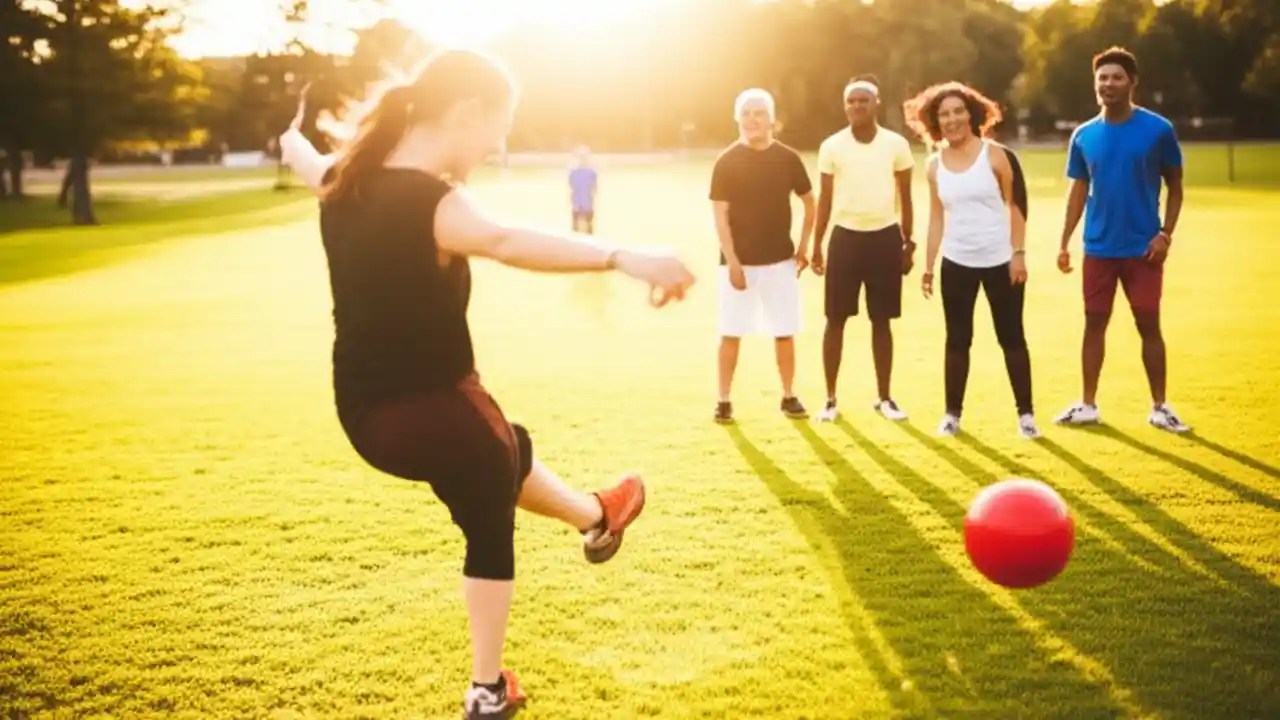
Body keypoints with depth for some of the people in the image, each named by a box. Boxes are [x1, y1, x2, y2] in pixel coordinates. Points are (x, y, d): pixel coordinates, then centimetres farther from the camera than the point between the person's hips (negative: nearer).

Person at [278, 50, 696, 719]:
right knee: (490, 534, 19)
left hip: (364, 416, 8)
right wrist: (622, 257, -60)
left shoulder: (346, 183, 1)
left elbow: (304, 157, 26)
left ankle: (595, 518, 57)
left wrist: (294, 138, 51)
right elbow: (506, 241, -47)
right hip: (435, 413, -8)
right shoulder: (431, 205, -25)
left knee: (505, 450, 33)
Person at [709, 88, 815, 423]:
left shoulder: (788, 159, 2)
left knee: (785, 332, 6)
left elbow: (809, 203, 13)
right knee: (731, 333, 1)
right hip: (739, 260, -2)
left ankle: (789, 396, 18)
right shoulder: (727, 162, -5)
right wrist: (732, 262, -14)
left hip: (780, 259, 2)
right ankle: (724, 400, 8)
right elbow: (720, 216, -8)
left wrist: (804, 246, 6)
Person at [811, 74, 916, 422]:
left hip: (885, 237, 0)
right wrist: (817, 244, 2)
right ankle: (830, 398, 10)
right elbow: (825, 198, 4)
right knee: (836, 319, 1)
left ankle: (884, 397, 17)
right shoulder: (832, 146, -2)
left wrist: (908, 242, 3)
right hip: (846, 237, 0)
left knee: (881, 321, 6)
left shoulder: (896, 145, -2)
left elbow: (905, 197, 4)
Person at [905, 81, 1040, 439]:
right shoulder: (935, 164, 4)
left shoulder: (995, 155, -5)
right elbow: (937, 217, 8)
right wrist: (928, 266, 5)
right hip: (956, 264, 3)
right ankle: (952, 413, 16)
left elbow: (1015, 206, -4)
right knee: (957, 340, 7)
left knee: (1012, 338, 4)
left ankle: (1025, 413, 12)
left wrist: (1018, 254, -10)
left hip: (1000, 261, -3)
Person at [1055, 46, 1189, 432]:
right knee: (1094, 323, 8)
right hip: (1098, 248, 3)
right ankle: (1088, 405, 17)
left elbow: (1175, 186, 1)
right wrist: (1065, 242, 5)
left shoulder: (1158, 130, -5)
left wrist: (1165, 233, -10)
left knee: (1149, 325, 3)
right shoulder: (1084, 136, 4)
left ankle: (1160, 406, 14)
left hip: (1143, 247, -3)